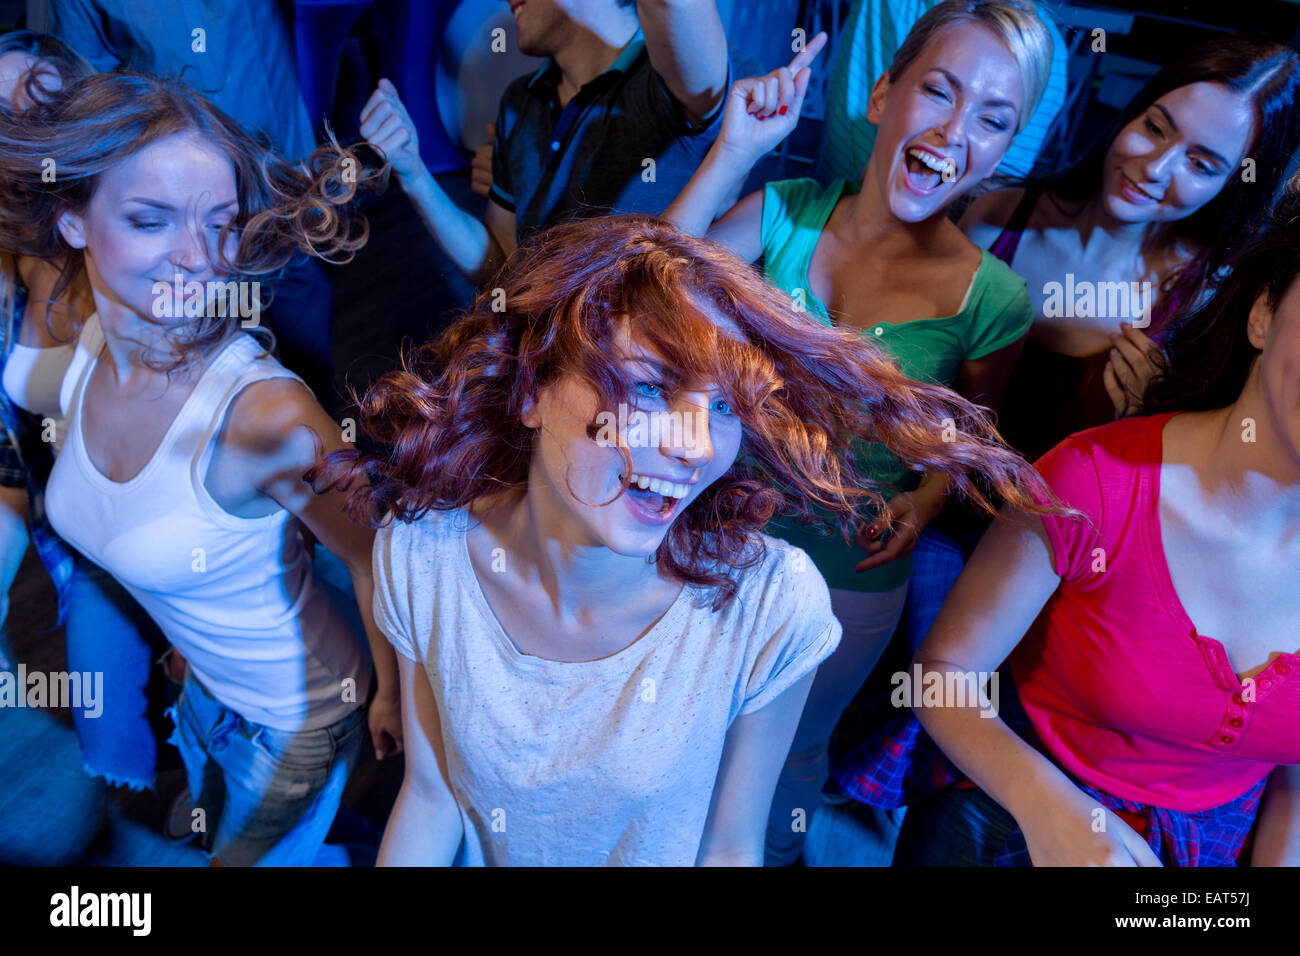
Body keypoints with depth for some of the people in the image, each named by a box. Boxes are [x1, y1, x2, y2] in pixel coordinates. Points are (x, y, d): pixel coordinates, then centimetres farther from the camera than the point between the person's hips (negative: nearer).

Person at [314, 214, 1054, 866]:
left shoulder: (774, 604, -21)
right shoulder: (423, 552, -16)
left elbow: (732, 846, -9)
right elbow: (430, 794, -5)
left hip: (665, 855, -1)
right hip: (477, 856, 2)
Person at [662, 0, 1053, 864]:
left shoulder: (988, 298, -15)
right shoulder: (788, 213, -12)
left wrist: (928, 500, -17)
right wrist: (734, 152, -25)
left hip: (847, 579, -1)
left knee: (791, 751, 26)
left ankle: (776, 851, 59)